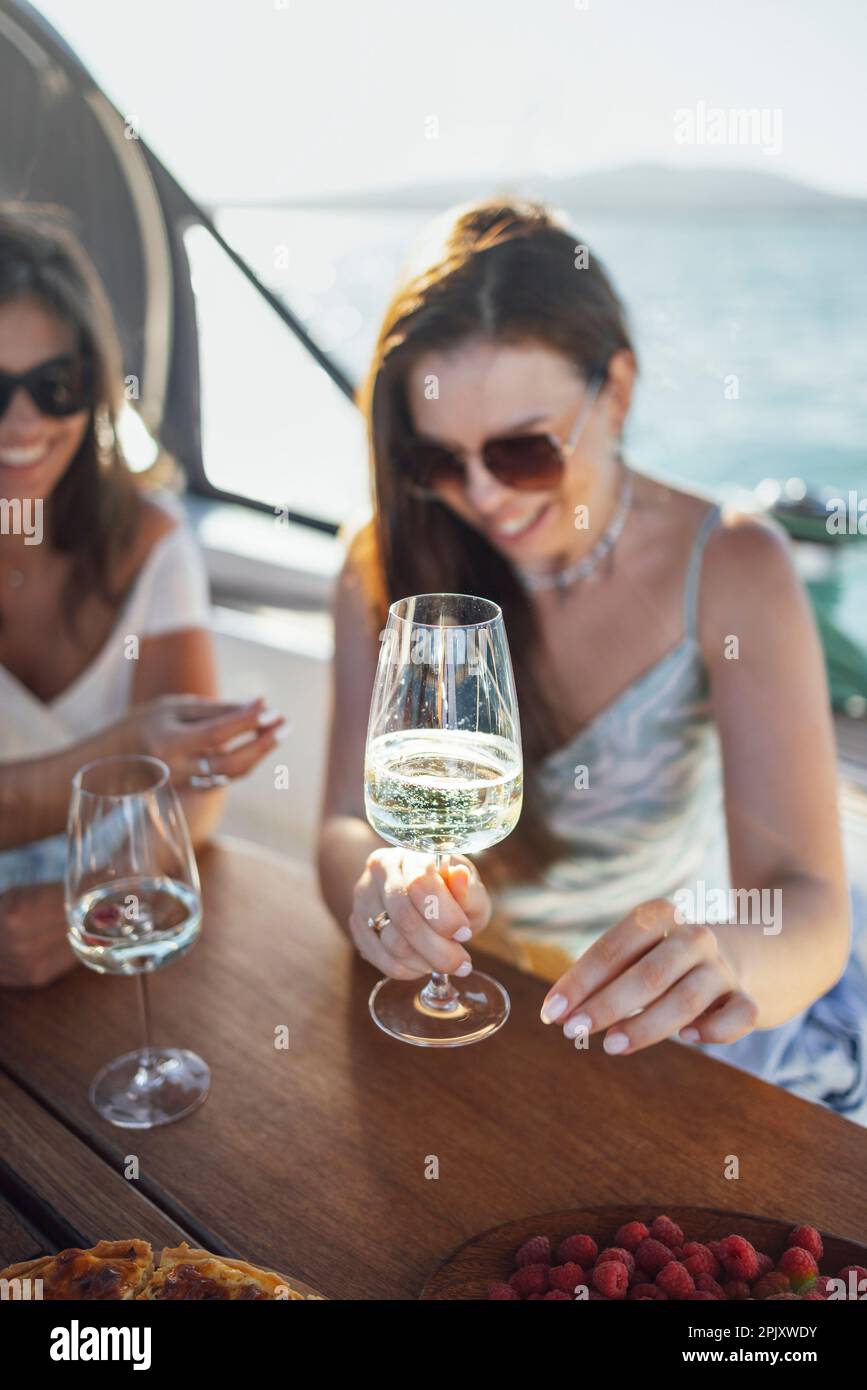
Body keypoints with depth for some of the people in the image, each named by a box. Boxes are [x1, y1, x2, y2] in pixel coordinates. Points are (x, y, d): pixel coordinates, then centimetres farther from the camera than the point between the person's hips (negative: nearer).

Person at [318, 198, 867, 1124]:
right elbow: (347, 829, -14)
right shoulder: (387, 569, -7)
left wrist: (726, 959, -48)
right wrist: (383, 887, -38)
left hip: (700, 1041, 0)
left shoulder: (730, 570, -15)